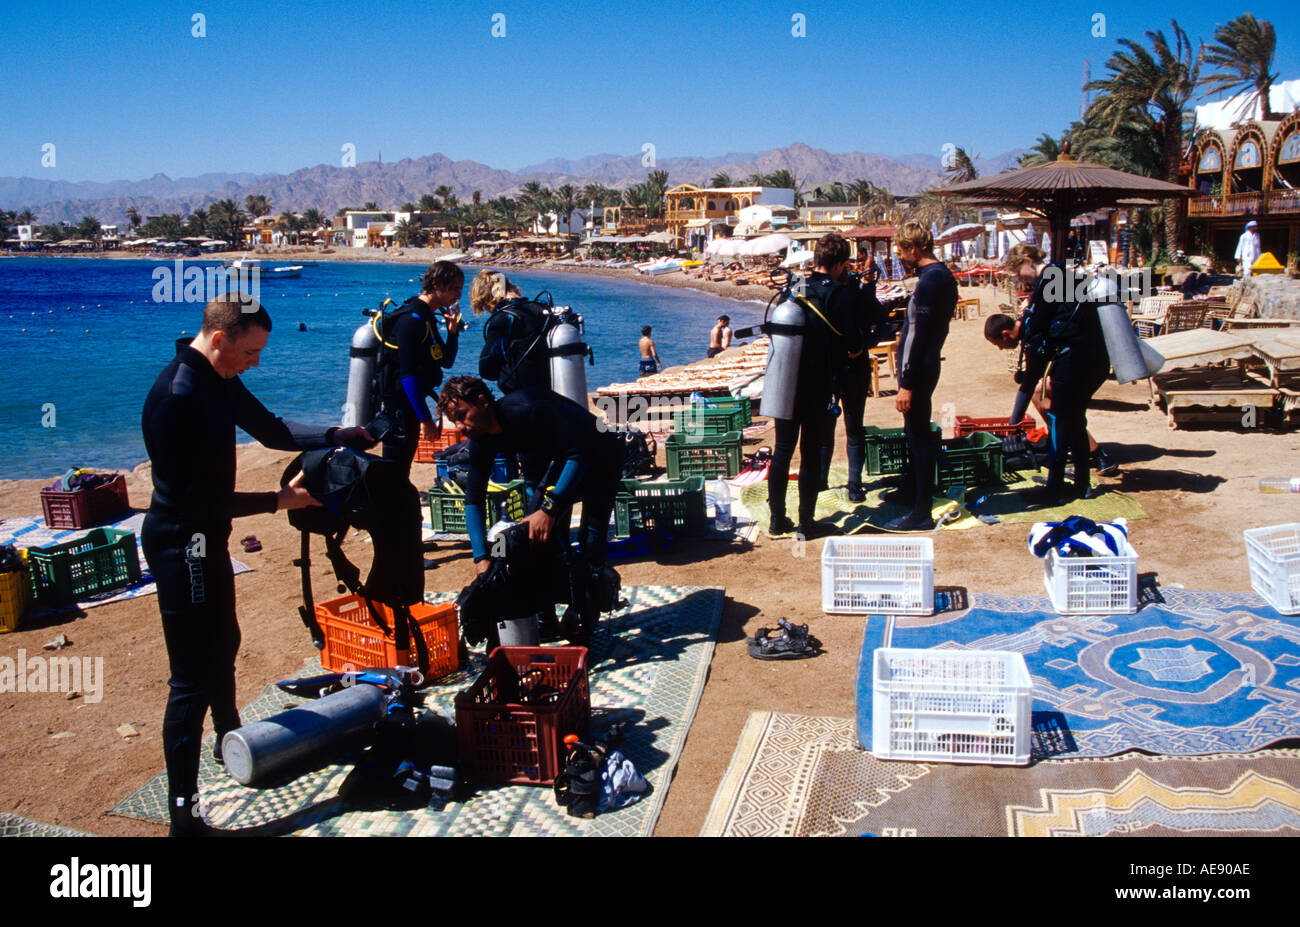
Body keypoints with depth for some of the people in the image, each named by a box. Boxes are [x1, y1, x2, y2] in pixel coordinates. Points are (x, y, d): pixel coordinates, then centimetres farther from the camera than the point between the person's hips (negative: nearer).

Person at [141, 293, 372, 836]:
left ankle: (231, 743, 49)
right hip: (181, 546, -10)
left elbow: (272, 430, 15)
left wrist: (338, 436, 3)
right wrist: (278, 501, -21)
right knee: (193, 678, -6)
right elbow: (196, 499, -26)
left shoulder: (220, 382, 4)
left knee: (223, 647, 26)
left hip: (206, 539, 10)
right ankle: (183, 812, 2)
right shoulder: (177, 397, -26)